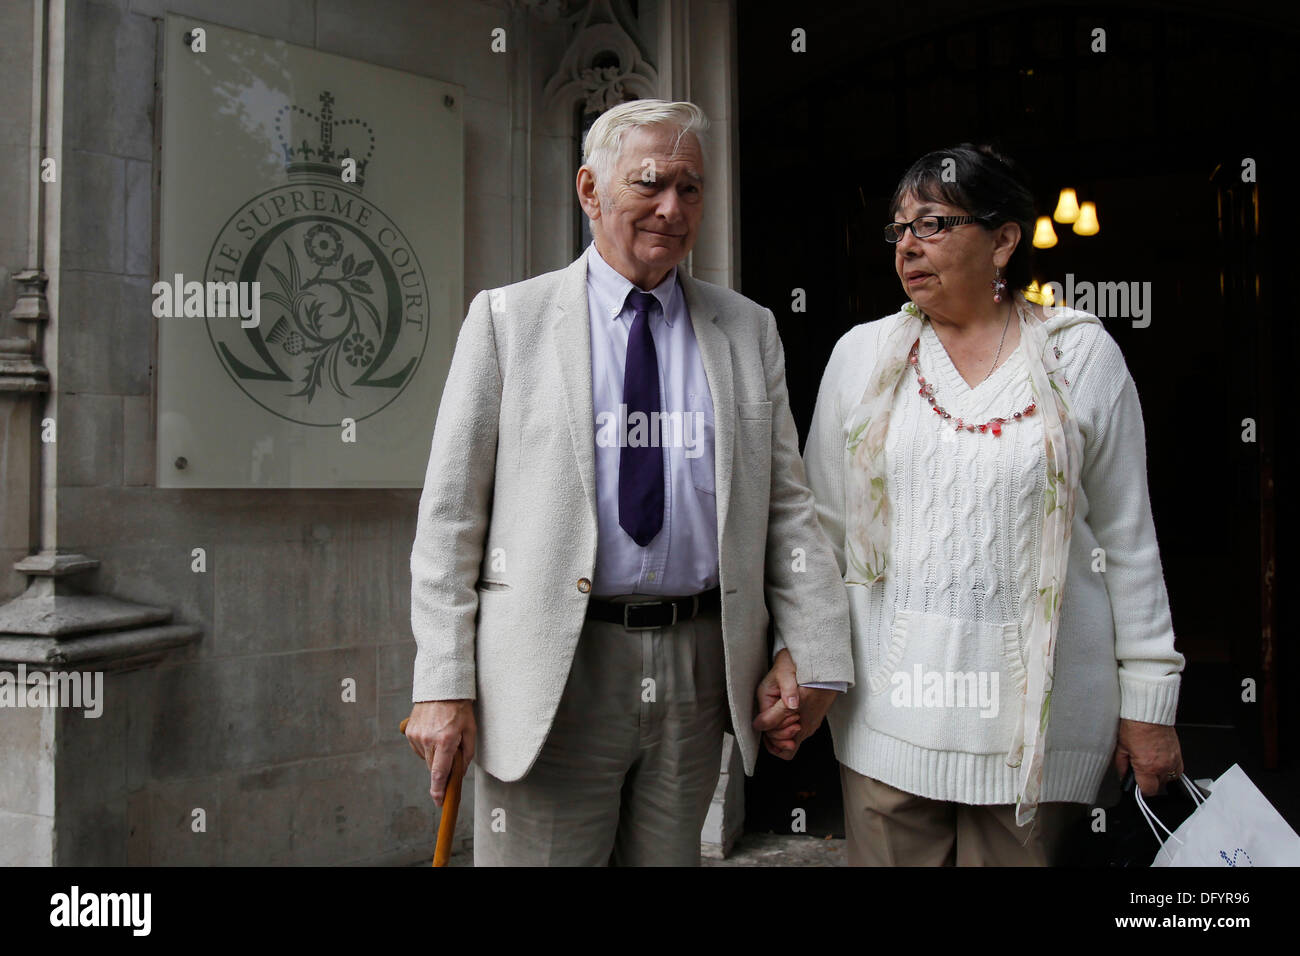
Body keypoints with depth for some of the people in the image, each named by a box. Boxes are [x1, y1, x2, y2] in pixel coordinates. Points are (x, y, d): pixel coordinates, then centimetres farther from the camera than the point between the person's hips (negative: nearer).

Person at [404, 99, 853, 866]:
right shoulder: (508, 320, 1)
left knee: (672, 855, 15)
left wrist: (816, 659, 0)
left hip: (699, 668, 3)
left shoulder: (749, 330, 9)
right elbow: (451, 515, -2)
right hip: (551, 668, -2)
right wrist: (442, 685, -7)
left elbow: (788, 505, 8)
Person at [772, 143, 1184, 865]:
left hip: (1036, 700, -1)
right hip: (889, 701, 1)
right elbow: (820, 525, 7)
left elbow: (1128, 536, 4)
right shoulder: (862, 353, 4)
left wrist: (1147, 702, 3)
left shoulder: (1082, 354, 1)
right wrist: (796, 665, 3)